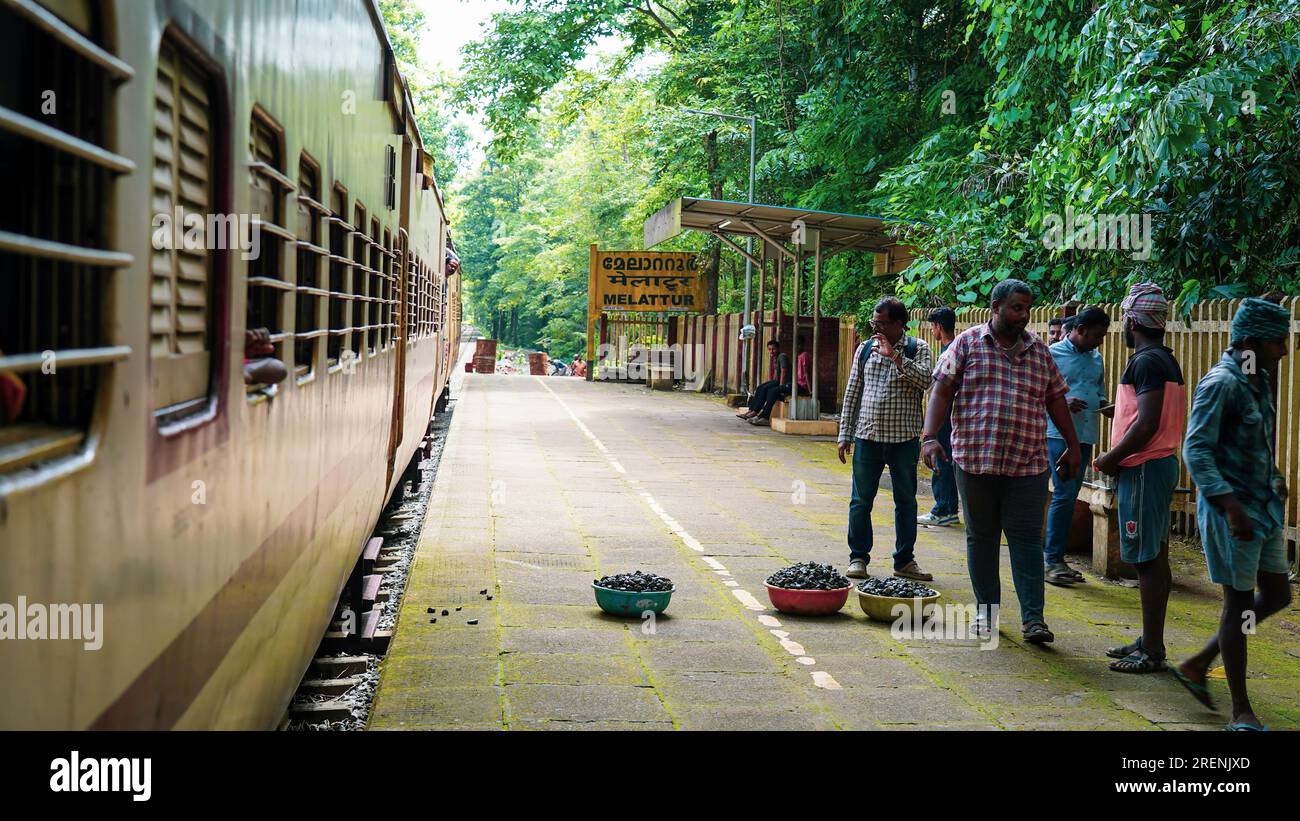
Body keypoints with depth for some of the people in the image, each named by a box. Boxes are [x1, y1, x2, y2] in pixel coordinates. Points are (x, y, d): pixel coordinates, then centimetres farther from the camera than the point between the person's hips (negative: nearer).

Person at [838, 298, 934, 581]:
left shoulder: (917, 349, -1)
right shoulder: (865, 348, 7)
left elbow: (925, 380, -19)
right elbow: (852, 392, 9)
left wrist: (894, 356, -23)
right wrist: (845, 434, 6)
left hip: (904, 439, -2)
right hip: (867, 436, 2)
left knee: (906, 501, 8)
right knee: (861, 500, 4)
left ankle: (904, 560, 18)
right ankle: (858, 557, 15)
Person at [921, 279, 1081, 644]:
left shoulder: (1039, 350, 11)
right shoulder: (968, 343, 2)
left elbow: (1056, 399, 16)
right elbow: (942, 390, -3)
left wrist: (1073, 446, 14)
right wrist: (930, 436, -14)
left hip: (1028, 464, 1)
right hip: (975, 459, -1)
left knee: (1027, 538, -3)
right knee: (981, 537, 8)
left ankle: (1032, 618, -2)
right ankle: (986, 611, 19)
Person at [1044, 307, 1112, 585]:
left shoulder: (1096, 358, 15)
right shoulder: (1053, 354, -4)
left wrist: (1104, 405, 3)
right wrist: (1063, 402, -20)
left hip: (1086, 436, 7)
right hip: (1059, 434, -7)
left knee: (1070, 497, 9)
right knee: (1064, 495, -11)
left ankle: (1057, 559, 15)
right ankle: (1052, 561, -5)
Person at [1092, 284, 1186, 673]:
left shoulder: (1146, 362, -16)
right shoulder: (1166, 360, 16)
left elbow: (1148, 424, -24)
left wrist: (1111, 459, -14)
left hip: (1144, 468, -10)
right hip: (1161, 463, 10)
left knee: (1148, 560, -7)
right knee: (1155, 557, 14)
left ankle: (1152, 652, -4)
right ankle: (1150, 641, 21)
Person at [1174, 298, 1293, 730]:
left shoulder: (1258, 381, 10)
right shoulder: (1221, 383, -17)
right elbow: (1196, 450, -22)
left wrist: (1274, 480, 10)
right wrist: (1231, 505, -27)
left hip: (1263, 506, 9)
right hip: (1231, 509, -9)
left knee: (1276, 594, 13)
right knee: (1239, 602, 0)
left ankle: (1197, 665, 24)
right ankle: (1241, 710, 12)